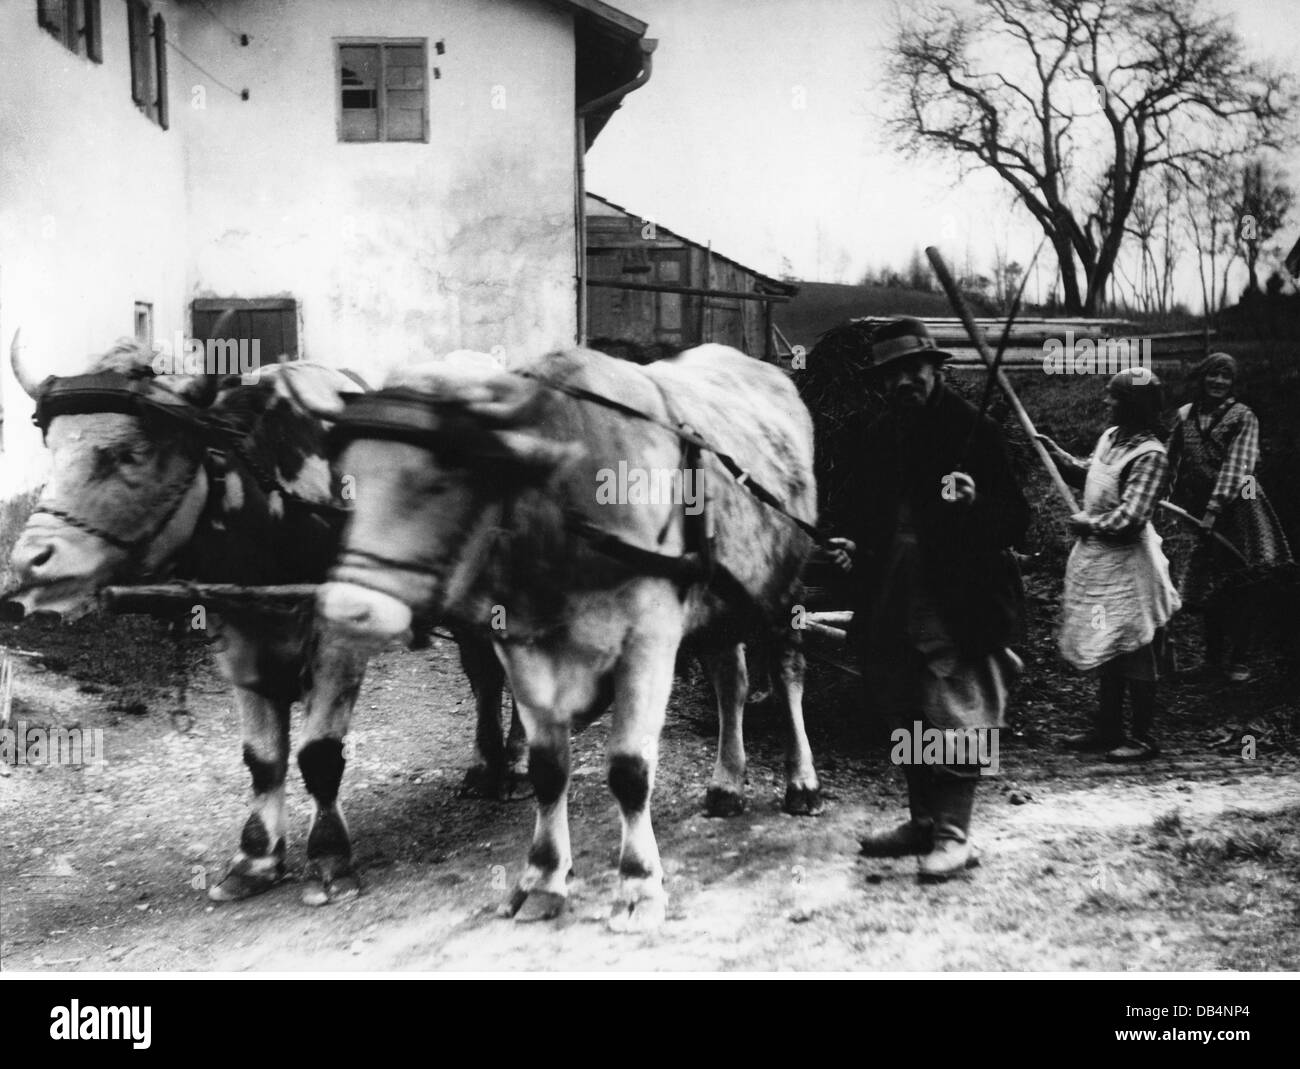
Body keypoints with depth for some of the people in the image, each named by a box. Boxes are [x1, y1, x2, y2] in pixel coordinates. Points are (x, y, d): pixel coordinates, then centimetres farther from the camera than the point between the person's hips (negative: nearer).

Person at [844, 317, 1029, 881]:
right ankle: (923, 820, 27)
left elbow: (1016, 521, -8)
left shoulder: (975, 431, -7)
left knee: (955, 713, -4)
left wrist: (975, 504, -26)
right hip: (892, 602, 7)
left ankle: (953, 834, 3)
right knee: (908, 716, 14)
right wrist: (855, 547, 4)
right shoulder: (879, 438, 10)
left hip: (956, 606, -7)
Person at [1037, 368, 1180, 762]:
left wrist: (1089, 524, -14)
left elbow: (1129, 518, -26)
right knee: (1106, 650, 16)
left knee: (1134, 653, 2)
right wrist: (1052, 450, 13)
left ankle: (1144, 738, 13)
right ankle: (1107, 727, 27)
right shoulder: (1110, 437, 5)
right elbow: (1085, 474, 23)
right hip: (1098, 557, 9)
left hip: (1125, 564, -9)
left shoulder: (1150, 454, -21)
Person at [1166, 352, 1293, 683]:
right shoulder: (1185, 415, 8)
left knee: (1238, 587, -3)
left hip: (1234, 507, -4)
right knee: (1206, 587, 9)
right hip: (1196, 507, 4)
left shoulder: (1243, 417, -4)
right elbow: (1172, 460, 12)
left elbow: (1235, 466, -13)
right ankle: (1214, 658, 21)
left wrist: (1214, 508, -21)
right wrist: (1170, 498, 3)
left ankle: (1239, 660, 7)